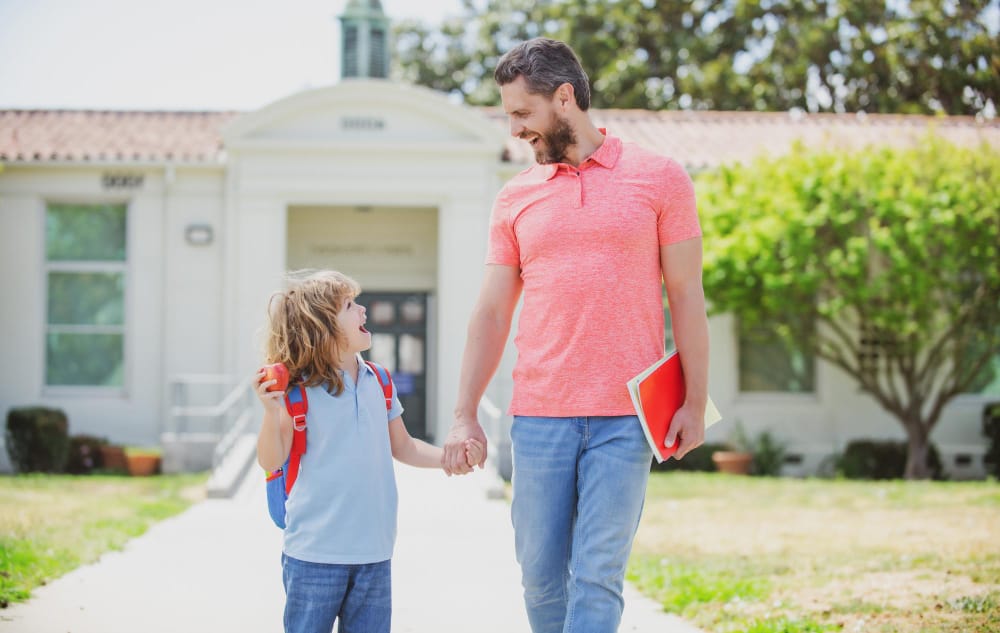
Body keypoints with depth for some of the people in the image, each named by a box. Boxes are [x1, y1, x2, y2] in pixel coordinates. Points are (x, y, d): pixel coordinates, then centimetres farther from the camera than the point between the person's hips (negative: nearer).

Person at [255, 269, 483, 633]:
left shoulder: (378, 382, 7)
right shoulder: (297, 388, -10)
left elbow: (402, 447, 18)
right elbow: (271, 462, -12)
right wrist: (271, 412, -27)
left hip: (373, 551, 5)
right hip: (315, 552, -5)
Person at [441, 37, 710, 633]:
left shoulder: (660, 178, 2)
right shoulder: (516, 197, 11)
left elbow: (687, 298, 3)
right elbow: (491, 314, 12)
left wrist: (694, 404, -1)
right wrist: (465, 415, 5)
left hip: (625, 419, -3)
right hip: (538, 417, 3)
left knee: (598, 577, -6)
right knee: (541, 576, 5)